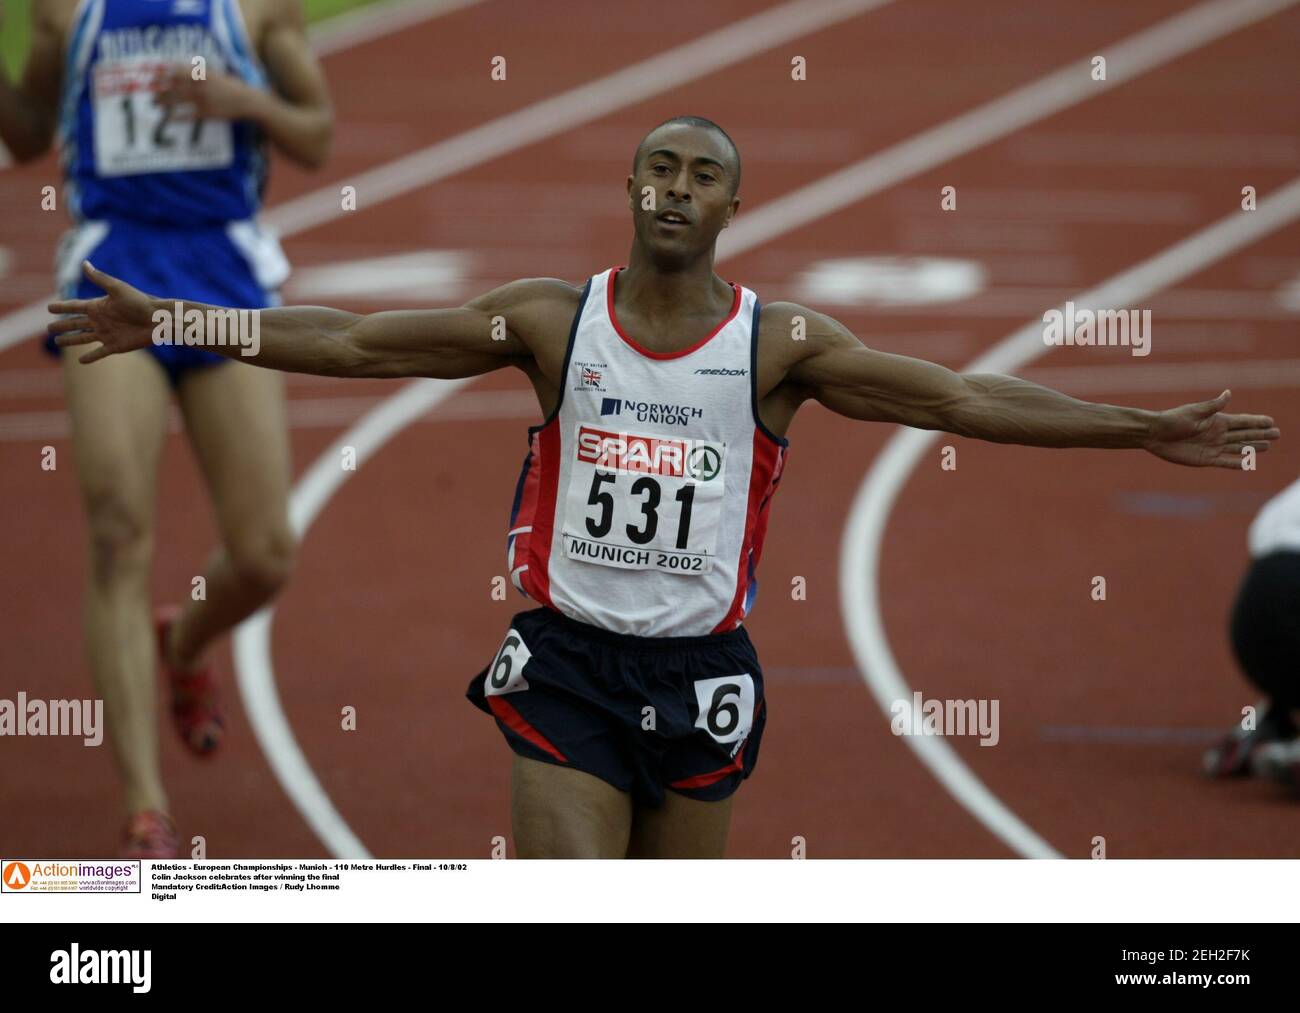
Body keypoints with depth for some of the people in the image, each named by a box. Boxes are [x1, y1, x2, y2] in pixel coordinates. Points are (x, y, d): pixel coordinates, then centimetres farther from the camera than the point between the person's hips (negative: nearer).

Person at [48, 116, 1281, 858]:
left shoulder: (782, 345, 0)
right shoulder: (551, 320, 1)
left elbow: (961, 397, -3)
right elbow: (351, 341, 1)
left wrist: (1144, 430, -10)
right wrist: (172, 323, -5)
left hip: (700, 673, 1)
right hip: (566, 664, -1)